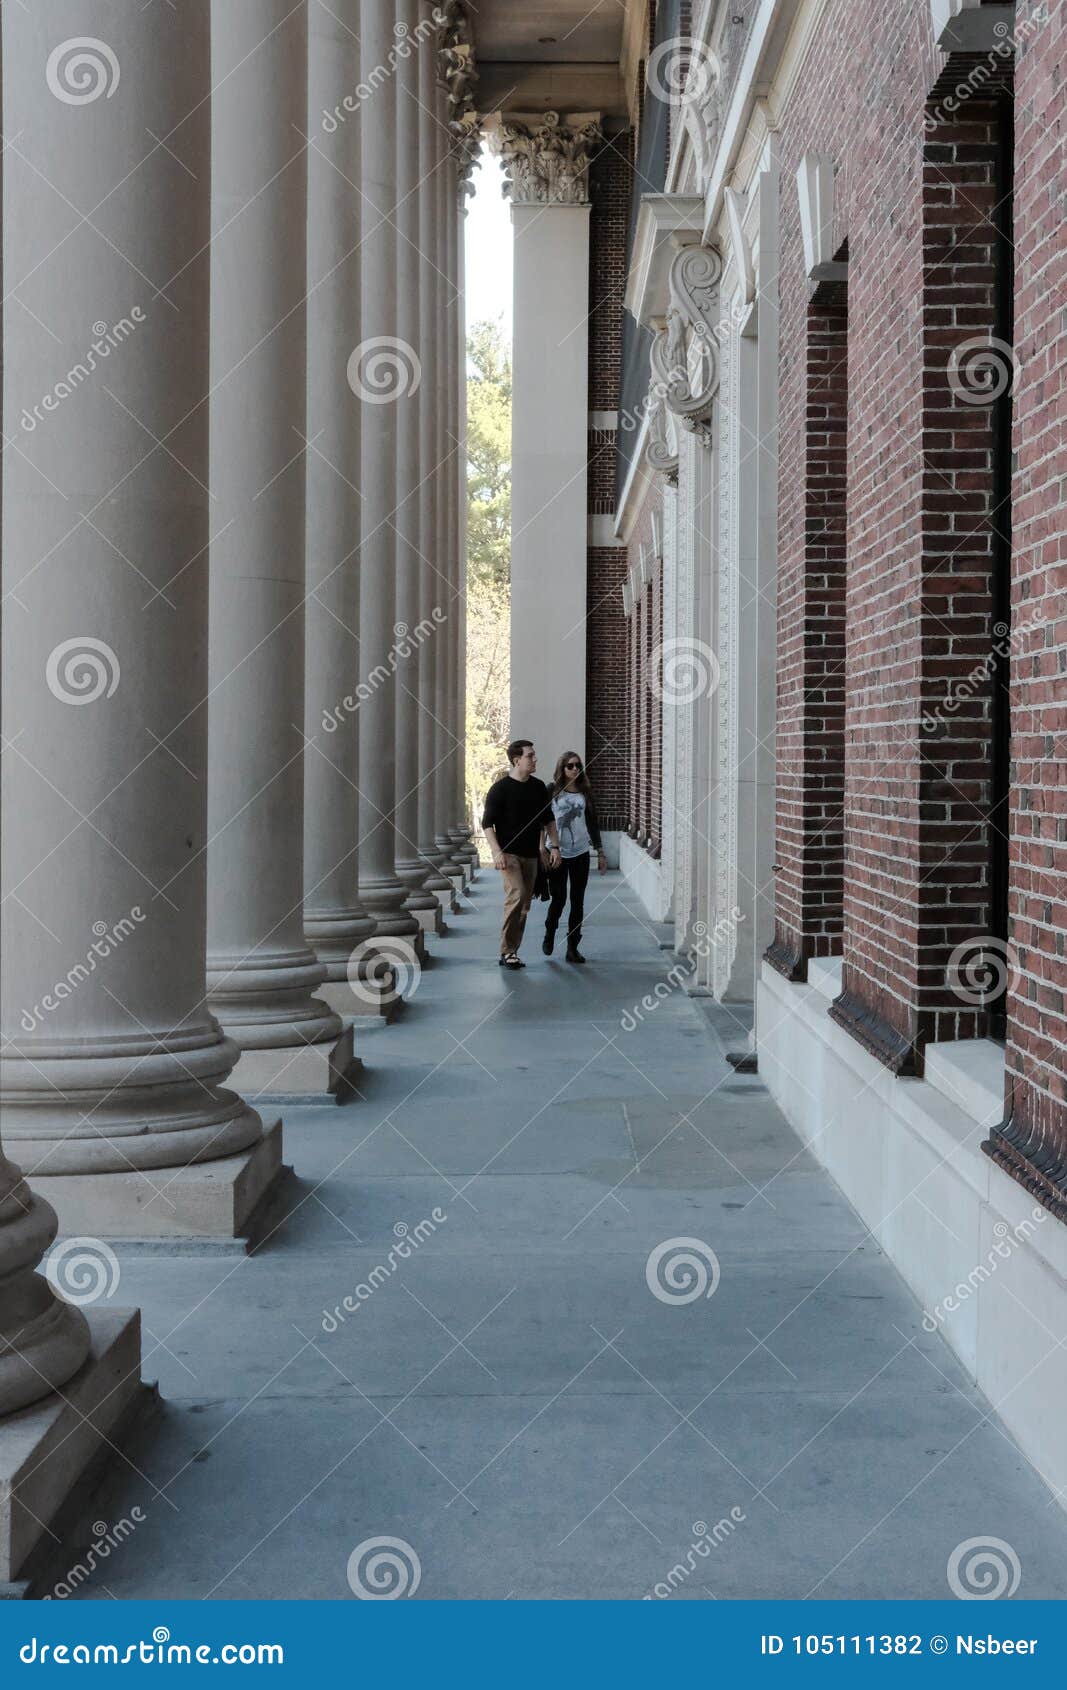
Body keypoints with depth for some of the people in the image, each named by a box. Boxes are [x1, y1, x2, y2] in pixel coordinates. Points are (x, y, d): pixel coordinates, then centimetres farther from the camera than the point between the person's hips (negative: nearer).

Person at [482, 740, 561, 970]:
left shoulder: (539, 787, 10)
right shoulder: (500, 788, -7)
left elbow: (548, 820, 18)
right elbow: (487, 823, -7)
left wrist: (555, 847, 8)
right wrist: (497, 852, -17)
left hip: (531, 855, 6)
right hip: (509, 853, -6)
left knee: (524, 904, 6)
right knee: (516, 895, -21)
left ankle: (512, 952, 14)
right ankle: (507, 951, -15)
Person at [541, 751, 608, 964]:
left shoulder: (585, 792, 8)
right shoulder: (552, 791, -1)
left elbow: (593, 823, 13)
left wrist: (600, 852, 12)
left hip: (580, 853, 3)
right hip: (558, 852, -3)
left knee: (577, 900, 3)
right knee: (559, 898, -3)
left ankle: (573, 947, 9)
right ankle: (549, 933, 26)